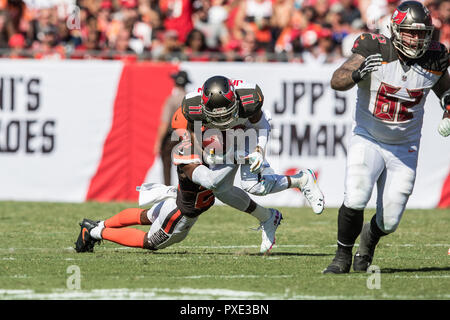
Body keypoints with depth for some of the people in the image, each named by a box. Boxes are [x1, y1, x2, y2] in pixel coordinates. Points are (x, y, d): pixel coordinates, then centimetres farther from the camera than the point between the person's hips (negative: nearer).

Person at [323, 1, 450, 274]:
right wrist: (357, 74, -48)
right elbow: (336, 81, -28)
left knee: (389, 222, 1)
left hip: (404, 149, 3)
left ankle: (369, 236, 38)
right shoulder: (375, 50, -18)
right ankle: (343, 257, 1)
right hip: (367, 141, -3)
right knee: (355, 200, -24)